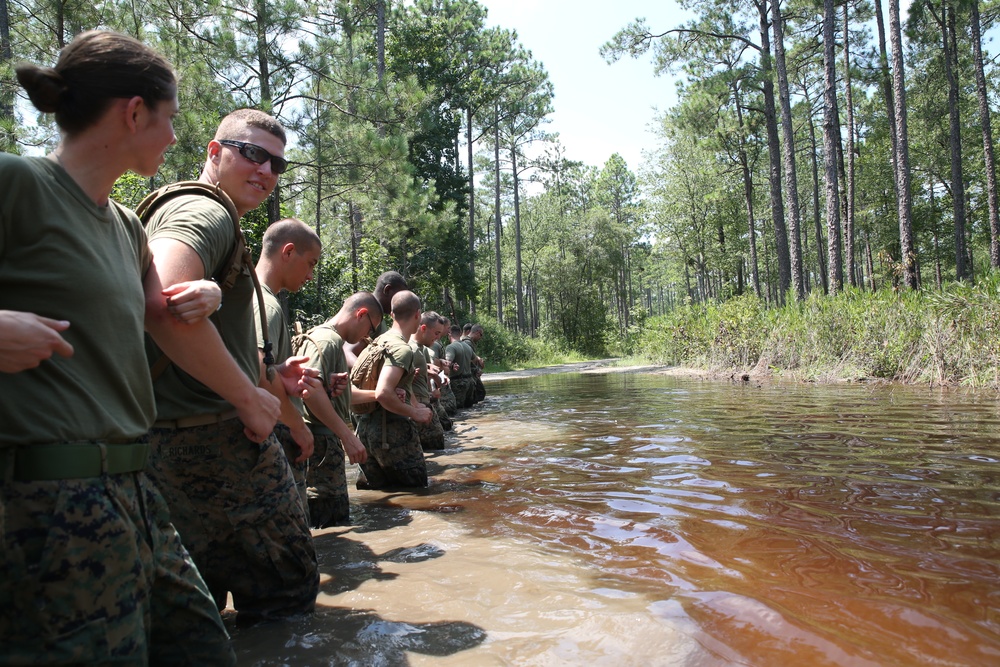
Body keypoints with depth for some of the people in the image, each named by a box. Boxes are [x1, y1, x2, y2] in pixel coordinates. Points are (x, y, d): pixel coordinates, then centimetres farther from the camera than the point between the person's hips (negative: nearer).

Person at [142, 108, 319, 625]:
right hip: (215, 435, -10)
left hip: (164, 440, 11)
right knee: (287, 590, 4)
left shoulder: (176, 208, 23)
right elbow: (162, 305, -33)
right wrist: (249, 394, -24)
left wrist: (265, 375, 22)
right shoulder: (205, 212, -12)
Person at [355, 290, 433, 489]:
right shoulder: (402, 349, -17)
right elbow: (383, 393, -29)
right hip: (392, 432, -9)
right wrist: (415, 413, -17)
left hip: (366, 427, 9)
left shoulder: (380, 341, 11)